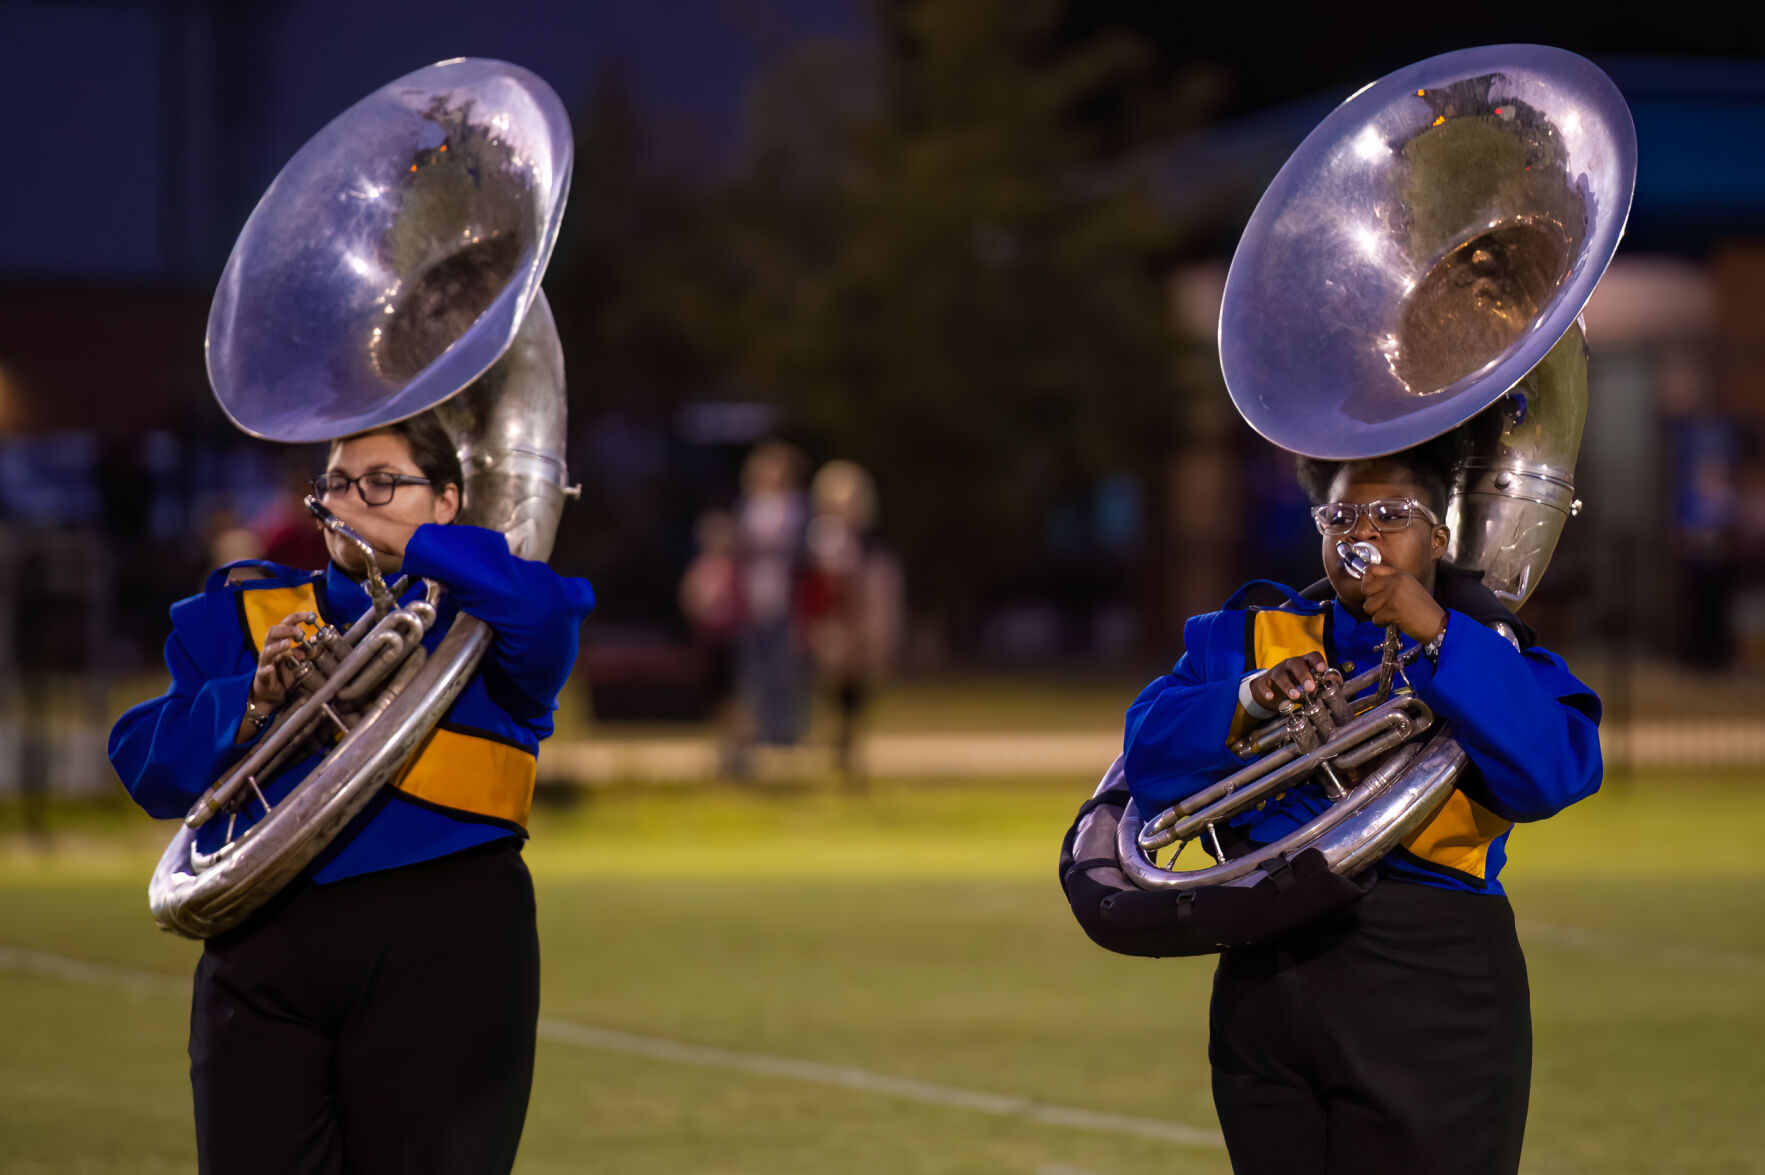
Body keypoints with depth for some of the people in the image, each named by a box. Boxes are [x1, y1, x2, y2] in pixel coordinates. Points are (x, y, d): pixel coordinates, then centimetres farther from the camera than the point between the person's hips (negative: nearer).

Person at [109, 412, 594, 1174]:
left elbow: (547, 613, -15)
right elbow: (150, 769, 9)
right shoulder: (242, 616, 19)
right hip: (265, 949, 3)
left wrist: (402, 542, -9)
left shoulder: (477, 611, 10)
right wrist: (254, 701, -8)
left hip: (442, 950, -3)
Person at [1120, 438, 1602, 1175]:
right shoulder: (1250, 636, 15)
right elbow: (1150, 760, 3)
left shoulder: (1492, 658, 6)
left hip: (1427, 998, -3)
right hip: (1263, 987, 3)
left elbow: (1555, 775, -14)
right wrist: (1248, 701, -15)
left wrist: (1435, 635, -16)